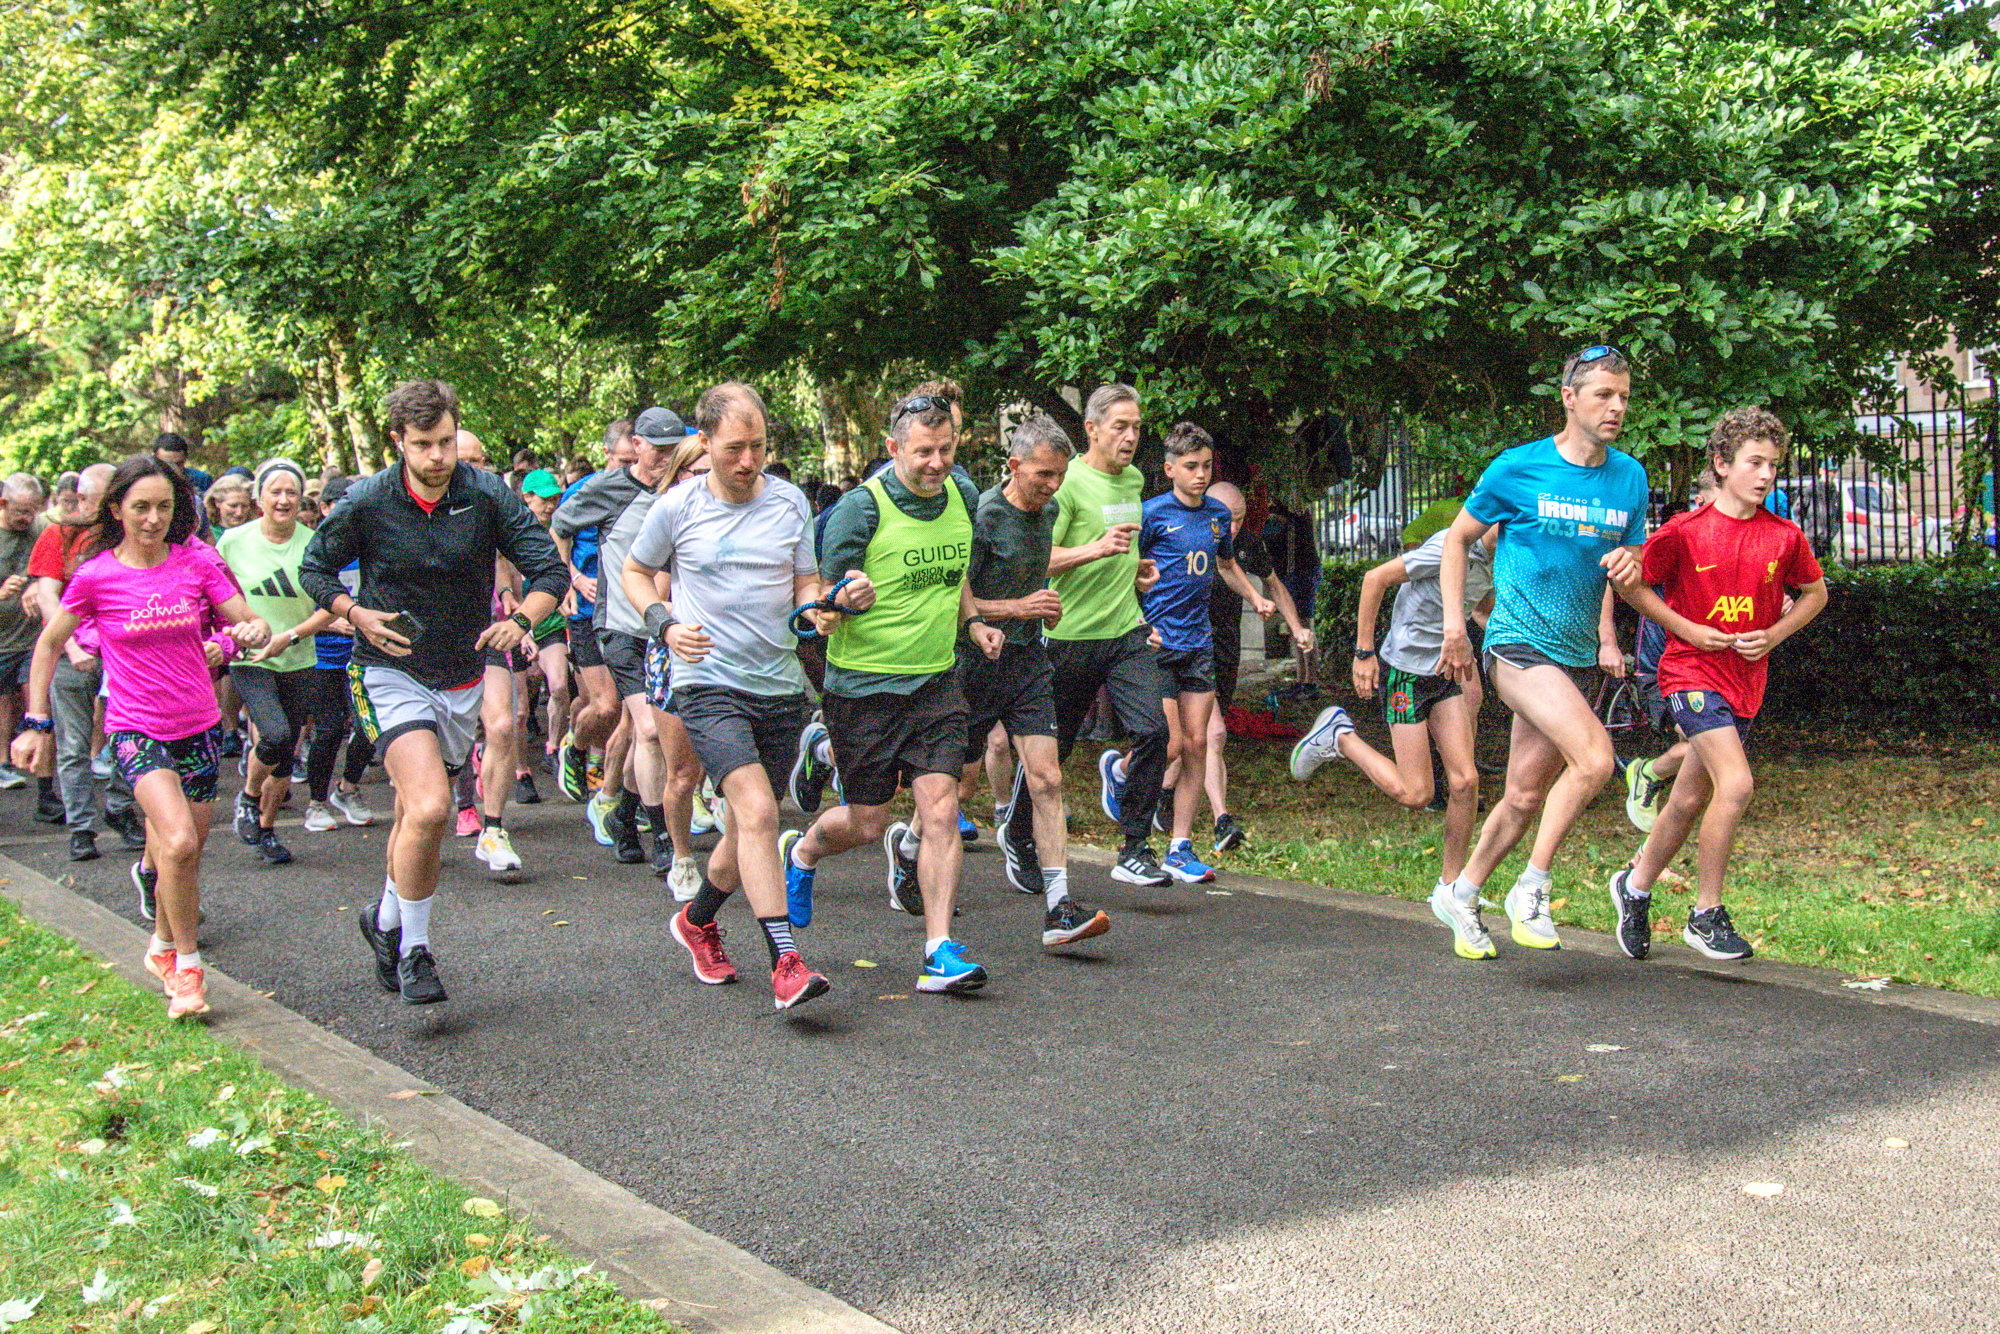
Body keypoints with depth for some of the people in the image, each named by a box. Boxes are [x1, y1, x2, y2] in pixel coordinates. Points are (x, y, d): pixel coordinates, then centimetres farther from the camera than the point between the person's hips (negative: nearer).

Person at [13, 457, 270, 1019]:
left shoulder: (196, 562, -2)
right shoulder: (96, 576, -5)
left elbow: (249, 623, 0)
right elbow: (49, 642, 8)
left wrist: (251, 631, -24)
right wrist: (36, 723, 5)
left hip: (198, 726, 3)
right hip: (136, 729, -3)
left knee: (182, 856, 12)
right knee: (179, 842, -23)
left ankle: (163, 949, 38)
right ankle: (187, 964, -6)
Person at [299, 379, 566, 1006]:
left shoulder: (487, 496, -7)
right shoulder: (365, 504, -9)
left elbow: (549, 568, -4)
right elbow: (314, 568, 7)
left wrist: (521, 619, -23)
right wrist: (357, 614, -10)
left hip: (461, 680, 3)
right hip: (390, 676, -3)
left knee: (417, 813, 16)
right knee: (430, 809, -22)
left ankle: (387, 918, 42)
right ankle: (414, 947, -4)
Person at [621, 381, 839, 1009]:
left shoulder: (789, 502, 5)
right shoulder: (677, 506, -2)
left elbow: (806, 587, 11)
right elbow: (634, 571, 13)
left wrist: (838, 600, -11)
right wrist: (664, 625, -6)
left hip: (781, 686, 4)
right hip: (708, 682, -4)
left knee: (749, 828, 13)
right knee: (758, 813, -22)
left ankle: (696, 920, 40)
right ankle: (785, 963, -21)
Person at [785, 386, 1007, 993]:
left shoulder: (963, 496, 3)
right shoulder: (862, 507, -15)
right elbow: (825, 610, -12)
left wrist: (971, 620, 4)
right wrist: (843, 602, -35)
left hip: (937, 681, 4)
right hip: (864, 686, -4)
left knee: (940, 811, -8)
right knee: (867, 822, 7)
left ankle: (941, 953, -3)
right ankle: (801, 852, 41)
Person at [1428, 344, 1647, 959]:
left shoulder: (1630, 477, 6)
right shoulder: (1518, 468, -6)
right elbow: (1458, 538, 6)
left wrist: (1607, 636, 2)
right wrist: (1455, 625, -1)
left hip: (1578, 656, 5)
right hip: (1519, 645, -5)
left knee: (1526, 796, 9)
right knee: (1594, 758, -23)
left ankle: (1460, 894, 29)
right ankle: (1531, 889, -8)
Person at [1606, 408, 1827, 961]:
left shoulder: (1784, 536, 2)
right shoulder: (1685, 531, -9)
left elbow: (1814, 593, 17)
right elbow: (1633, 584, -1)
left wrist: (1774, 634, 0)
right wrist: (1689, 630, -9)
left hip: (1745, 680, 5)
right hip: (1691, 671, -5)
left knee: (1691, 800, 12)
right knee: (1736, 783, -21)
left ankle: (1636, 887, 35)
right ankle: (1707, 915, -7)